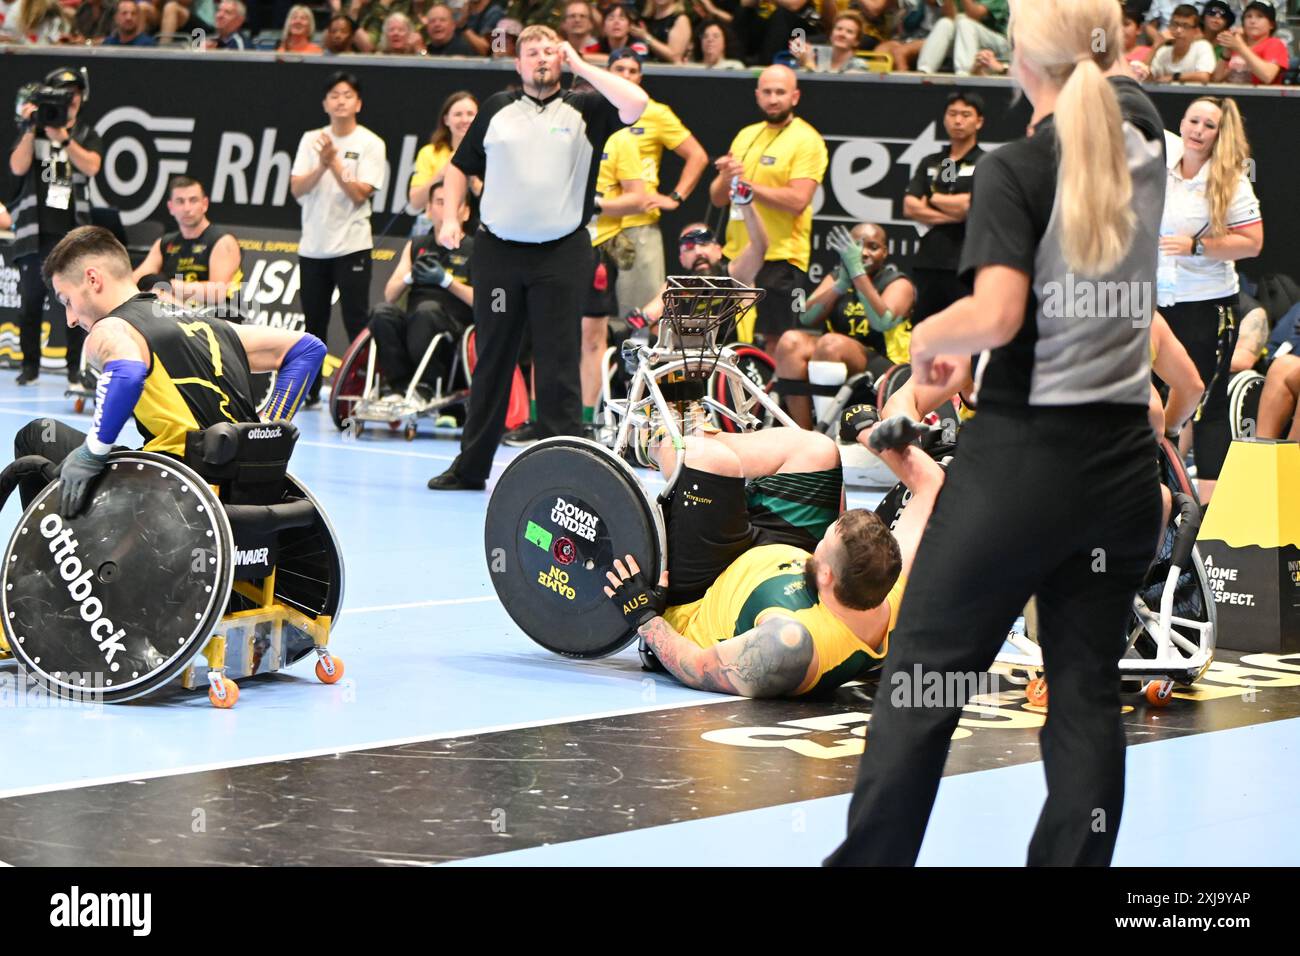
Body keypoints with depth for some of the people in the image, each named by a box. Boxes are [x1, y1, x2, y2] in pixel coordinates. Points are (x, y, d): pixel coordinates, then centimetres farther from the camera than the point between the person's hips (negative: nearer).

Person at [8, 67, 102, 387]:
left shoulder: (86, 134, 10)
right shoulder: (32, 133, 9)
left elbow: (91, 166, -9)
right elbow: (18, 167, -6)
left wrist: (63, 137, -18)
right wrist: (30, 129, -14)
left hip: (72, 230, 0)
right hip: (36, 230, 0)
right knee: (30, 301, 3)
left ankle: (76, 366, 3)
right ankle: (30, 364, 13)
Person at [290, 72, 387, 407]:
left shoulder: (370, 144, -2)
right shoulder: (311, 140, 7)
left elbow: (360, 194, -11)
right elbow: (296, 189, -2)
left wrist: (334, 162, -18)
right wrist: (321, 166, -18)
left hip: (352, 246, -4)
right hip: (313, 246, 4)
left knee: (356, 323, -7)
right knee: (314, 323, 10)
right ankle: (309, 390, 18)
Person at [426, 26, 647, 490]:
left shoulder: (583, 110, 3)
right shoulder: (497, 109, 11)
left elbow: (635, 104, -15)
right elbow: (460, 166, 18)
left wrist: (581, 66, -8)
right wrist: (450, 217, 4)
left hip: (560, 255, -3)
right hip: (498, 251, 3)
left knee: (558, 367, -4)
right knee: (491, 361, 9)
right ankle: (470, 466, 17)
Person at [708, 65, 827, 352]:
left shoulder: (807, 140, -7)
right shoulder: (745, 136, 15)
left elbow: (798, 200, -18)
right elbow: (718, 198, 15)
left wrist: (746, 183, -18)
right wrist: (726, 179, -7)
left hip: (780, 261, -7)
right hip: (737, 256, 7)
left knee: (775, 343, -7)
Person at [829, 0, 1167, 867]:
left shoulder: (1018, 169, -12)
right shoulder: (1142, 135, 4)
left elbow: (995, 315, -21)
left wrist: (927, 339, -3)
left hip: (1020, 460, -5)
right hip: (1125, 463, 5)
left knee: (922, 680, 4)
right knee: (1088, 694, 7)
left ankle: (871, 858, 7)